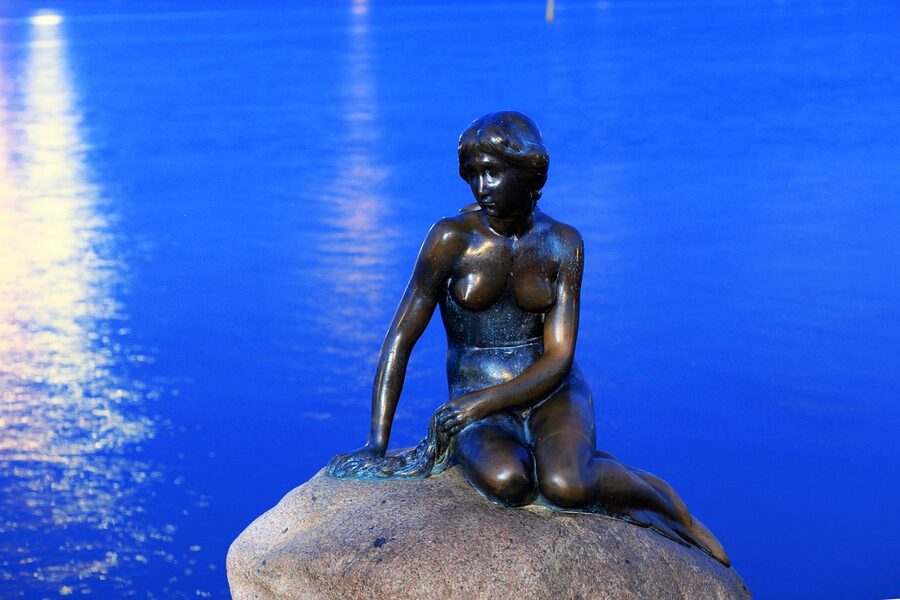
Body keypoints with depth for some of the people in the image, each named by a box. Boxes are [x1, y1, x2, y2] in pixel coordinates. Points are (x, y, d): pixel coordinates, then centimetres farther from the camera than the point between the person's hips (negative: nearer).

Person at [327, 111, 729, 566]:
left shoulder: (563, 243, -2)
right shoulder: (453, 238, -9)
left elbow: (559, 356, -7)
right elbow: (399, 341, -9)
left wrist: (485, 400, -23)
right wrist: (376, 448, -16)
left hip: (553, 396, 1)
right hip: (478, 411, -1)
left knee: (562, 485, -32)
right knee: (505, 482, -36)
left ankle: (661, 500, -2)